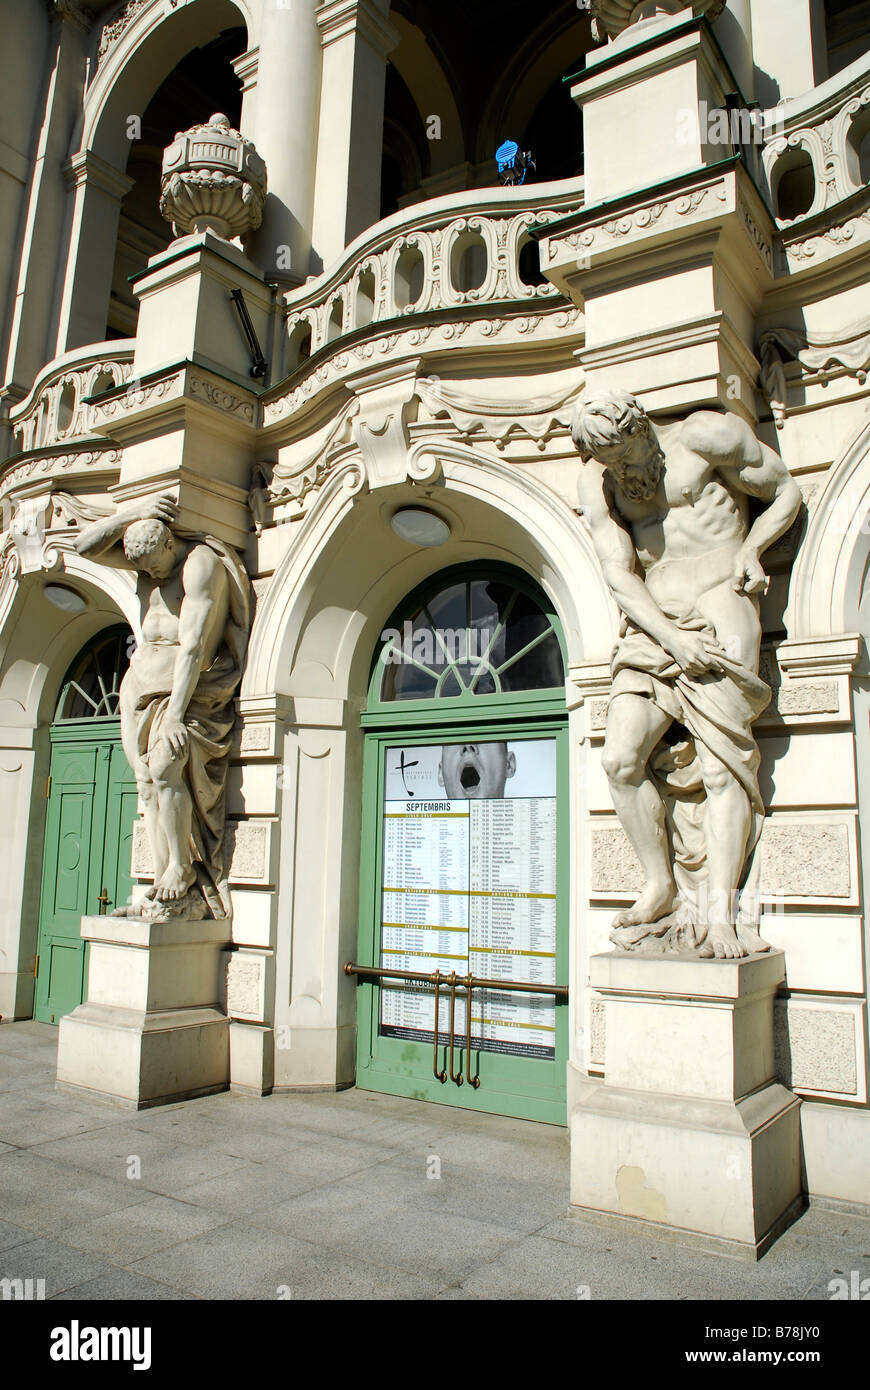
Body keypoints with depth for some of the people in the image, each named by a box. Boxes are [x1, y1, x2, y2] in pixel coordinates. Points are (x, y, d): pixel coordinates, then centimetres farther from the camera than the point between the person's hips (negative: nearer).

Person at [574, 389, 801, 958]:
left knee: (722, 760, -13)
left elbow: (786, 491, 8)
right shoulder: (597, 482, 7)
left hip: (719, 606, -4)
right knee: (621, 757, -10)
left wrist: (750, 549, -10)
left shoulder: (707, 435, -3)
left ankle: (719, 913, -10)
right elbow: (619, 574, 0)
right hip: (651, 618, 4)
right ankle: (661, 889, 7)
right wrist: (671, 636, -15)